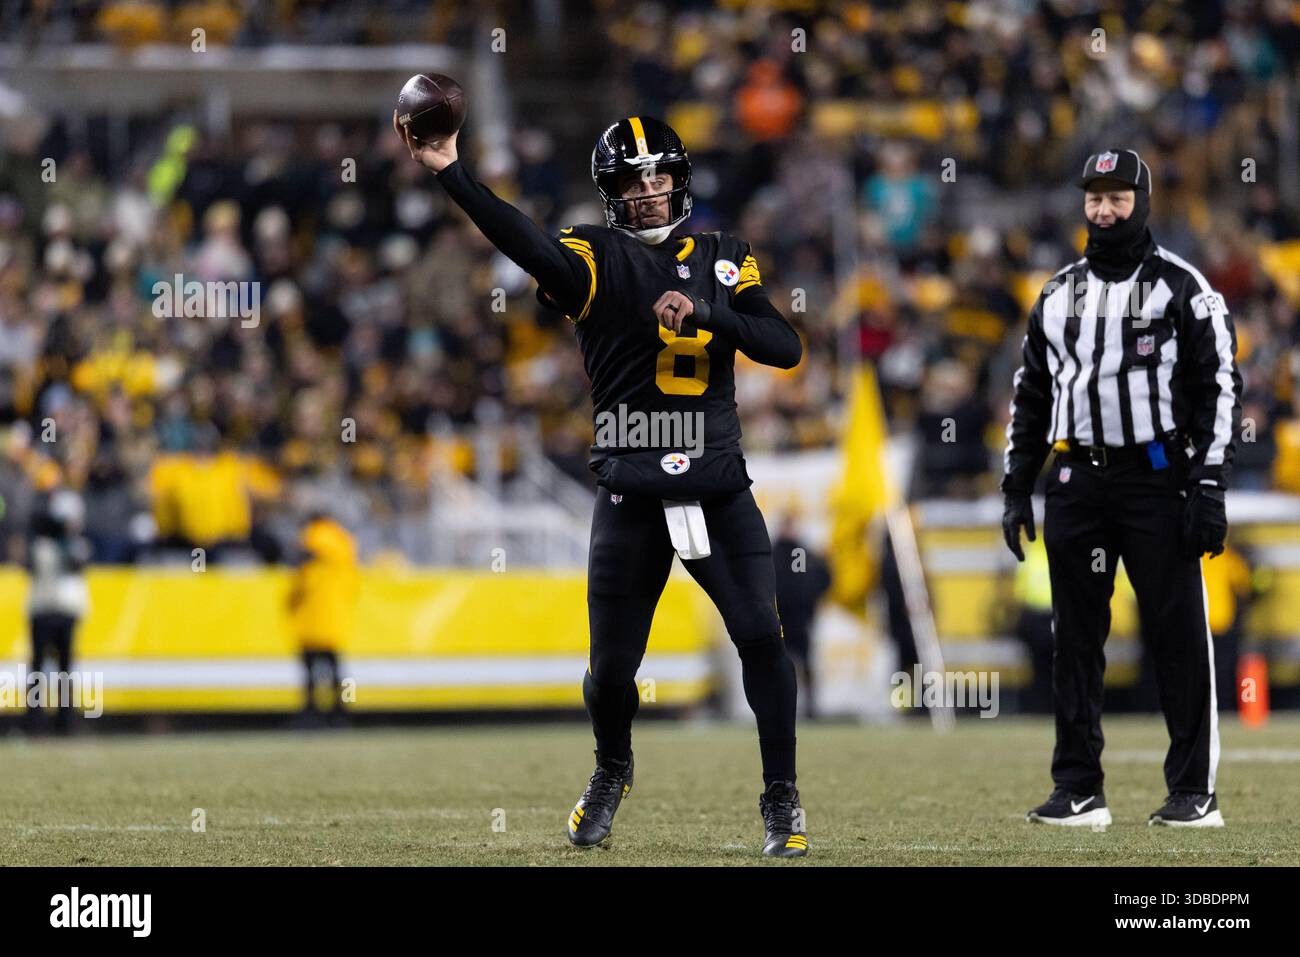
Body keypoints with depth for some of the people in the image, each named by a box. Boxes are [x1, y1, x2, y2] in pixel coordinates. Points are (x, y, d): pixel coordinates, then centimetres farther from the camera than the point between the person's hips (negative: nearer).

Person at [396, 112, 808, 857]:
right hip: (632, 495, -1)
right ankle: (612, 773, 34)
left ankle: (782, 801, 4)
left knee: (762, 636, -10)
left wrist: (704, 312, -17)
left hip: (719, 491, 1)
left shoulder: (722, 260, 7)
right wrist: (449, 172, -36)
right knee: (613, 665, 2)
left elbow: (786, 348, -2)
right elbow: (528, 244, -23)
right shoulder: (598, 259, -2)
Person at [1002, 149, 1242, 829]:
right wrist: (1016, 487, 13)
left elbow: (1218, 388, -4)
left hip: (1157, 478, -5)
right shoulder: (1057, 295, 15)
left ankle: (1194, 792, -1)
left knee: (1178, 634, -5)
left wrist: (1209, 487, -12)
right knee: (1075, 637, 4)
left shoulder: (1182, 287, 0)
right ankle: (1079, 790, 9)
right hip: (1075, 480, 5)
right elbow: (1031, 397, 20)